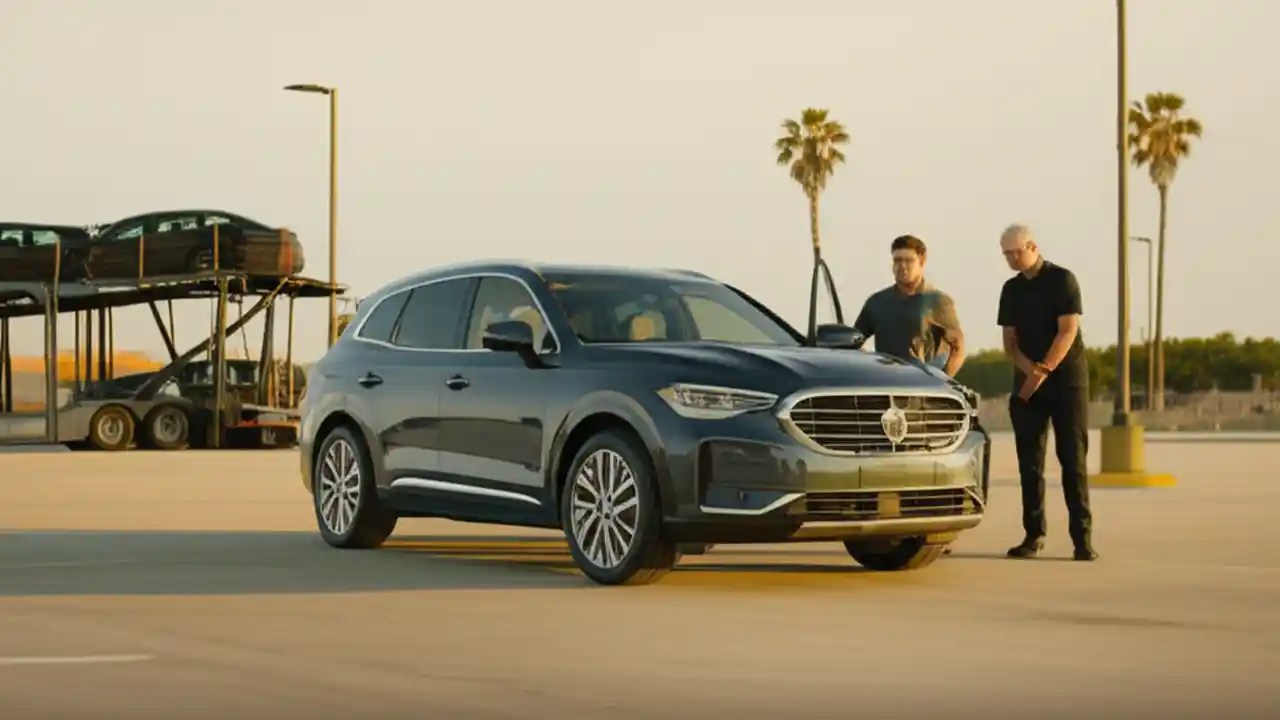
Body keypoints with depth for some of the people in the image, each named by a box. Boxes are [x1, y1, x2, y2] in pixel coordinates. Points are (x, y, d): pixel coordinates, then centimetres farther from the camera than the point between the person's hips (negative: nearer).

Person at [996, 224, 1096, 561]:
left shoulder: (1062, 280, -4)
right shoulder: (1011, 289, 11)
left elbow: (1068, 332, -12)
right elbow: (1010, 342, 8)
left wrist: (1043, 373, -17)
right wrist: (1029, 369, -12)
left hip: (1067, 381, -5)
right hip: (1027, 383, 5)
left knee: (1073, 459, -7)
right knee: (1029, 461, 2)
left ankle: (1082, 537, -9)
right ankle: (1034, 534, 7)